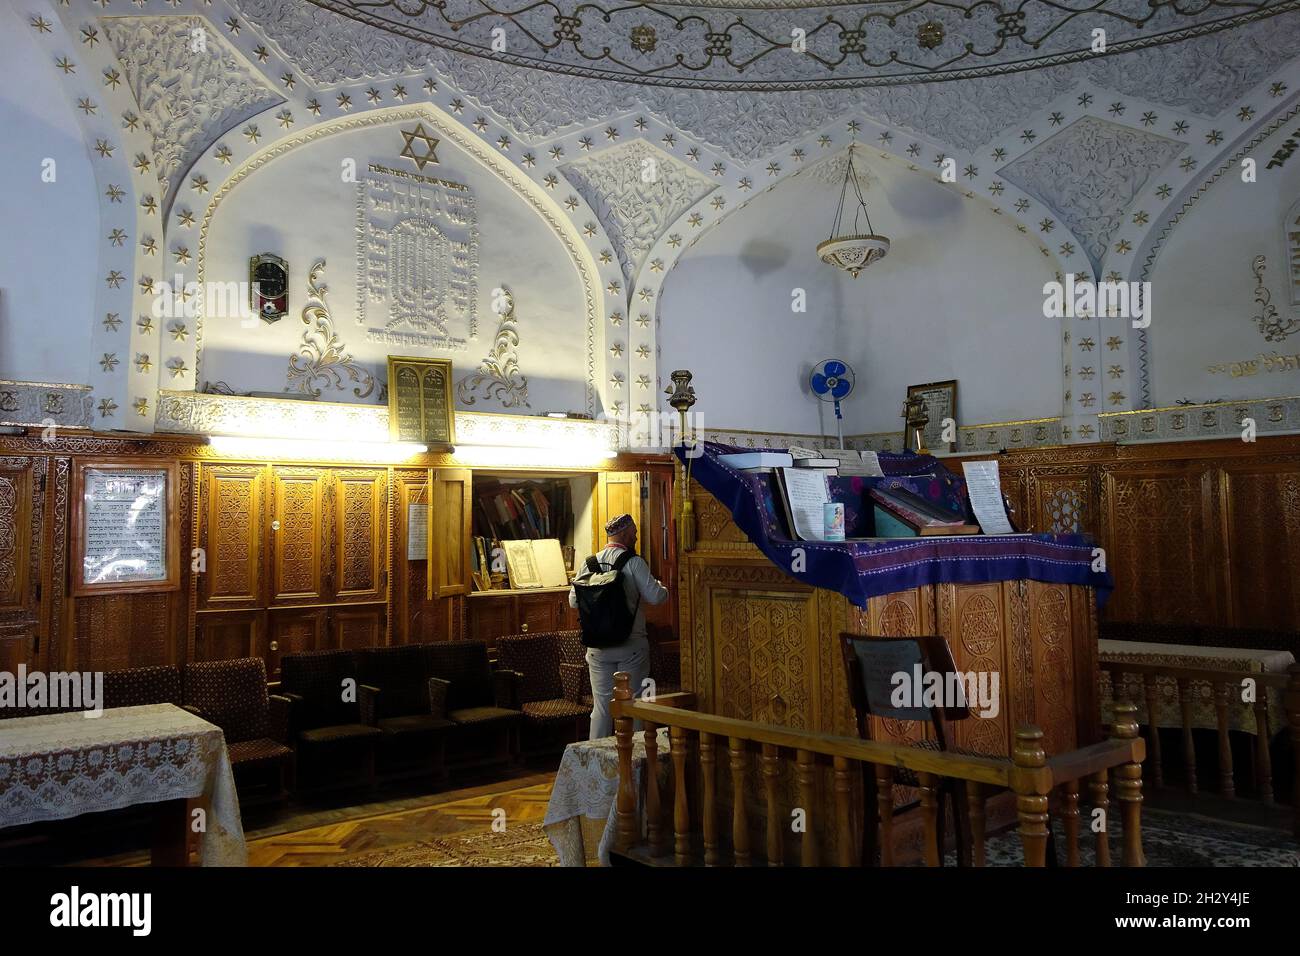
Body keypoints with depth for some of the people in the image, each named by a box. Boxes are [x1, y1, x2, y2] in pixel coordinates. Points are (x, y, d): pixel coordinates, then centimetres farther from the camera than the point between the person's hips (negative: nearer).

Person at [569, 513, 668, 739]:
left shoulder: (589, 563, 2)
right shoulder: (634, 562, -10)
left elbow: (573, 601, 4)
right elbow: (655, 597, -14)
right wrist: (663, 588, 8)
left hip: (598, 646, 4)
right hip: (631, 644, -4)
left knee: (601, 705, 10)